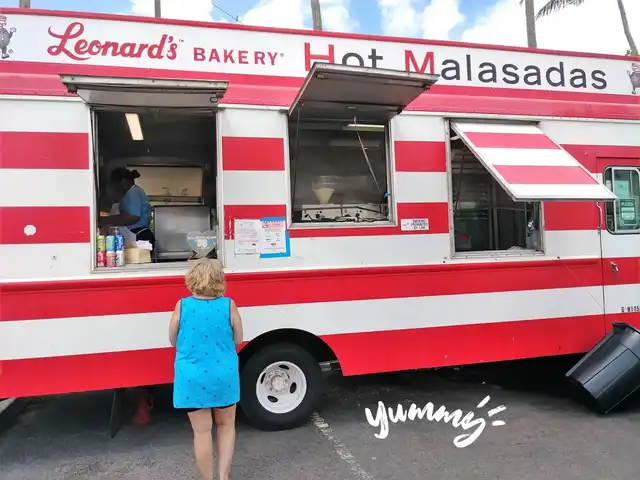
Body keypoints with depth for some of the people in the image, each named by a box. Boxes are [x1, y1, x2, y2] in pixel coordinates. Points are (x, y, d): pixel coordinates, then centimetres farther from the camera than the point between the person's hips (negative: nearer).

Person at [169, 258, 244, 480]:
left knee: (202, 431, 12)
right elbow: (237, 340, 1)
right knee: (226, 425, 21)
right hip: (224, 376, 1)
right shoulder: (229, 305, -11)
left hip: (192, 378, 0)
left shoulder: (182, 306, -10)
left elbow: (174, 340, 3)